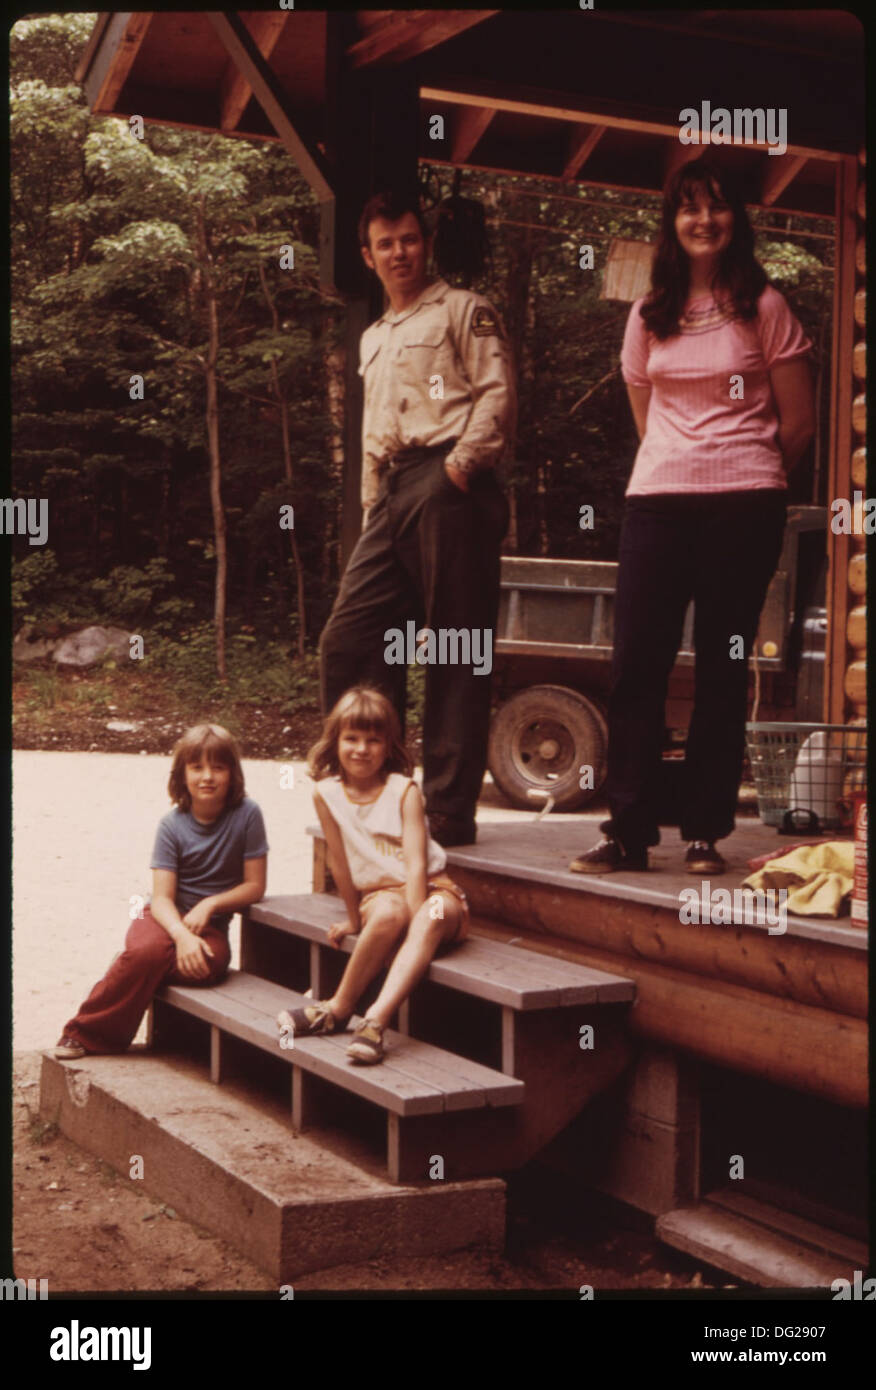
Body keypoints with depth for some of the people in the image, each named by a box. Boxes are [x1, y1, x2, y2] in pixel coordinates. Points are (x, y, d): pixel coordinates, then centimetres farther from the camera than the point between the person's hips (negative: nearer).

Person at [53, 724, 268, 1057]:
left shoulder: (246, 814, -8)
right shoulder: (172, 824, -7)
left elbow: (255, 885, -4)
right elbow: (162, 897, -13)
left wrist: (210, 905, -19)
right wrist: (182, 935, -32)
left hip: (210, 923, 0)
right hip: (167, 918, 0)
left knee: (209, 963, -34)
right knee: (147, 950, -34)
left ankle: (123, 976, -11)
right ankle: (84, 1032, -17)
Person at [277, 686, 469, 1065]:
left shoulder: (403, 790, -12)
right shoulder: (326, 793, -6)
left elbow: (416, 863, -19)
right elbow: (339, 861, 1)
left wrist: (416, 921, -28)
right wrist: (355, 918, 7)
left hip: (428, 888, -1)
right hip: (377, 894, 1)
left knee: (435, 916, -37)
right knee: (388, 913, -36)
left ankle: (375, 1020, -45)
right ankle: (337, 1010, -24)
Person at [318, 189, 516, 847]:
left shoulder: (463, 310, 7)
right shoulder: (373, 339, 29)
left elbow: (497, 391, -6)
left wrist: (463, 462, -16)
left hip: (447, 486, -7)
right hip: (393, 496, 8)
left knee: (457, 652, -5)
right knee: (347, 644, 0)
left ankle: (451, 810, -1)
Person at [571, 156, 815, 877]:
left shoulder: (763, 306, 3)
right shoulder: (649, 315, 12)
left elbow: (798, 423, 5)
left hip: (744, 508, -3)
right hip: (657, 500, 3)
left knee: (723, 670, 1)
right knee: (636, 664, -4)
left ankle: (706, 833, 7)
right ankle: (628, 831, 1)